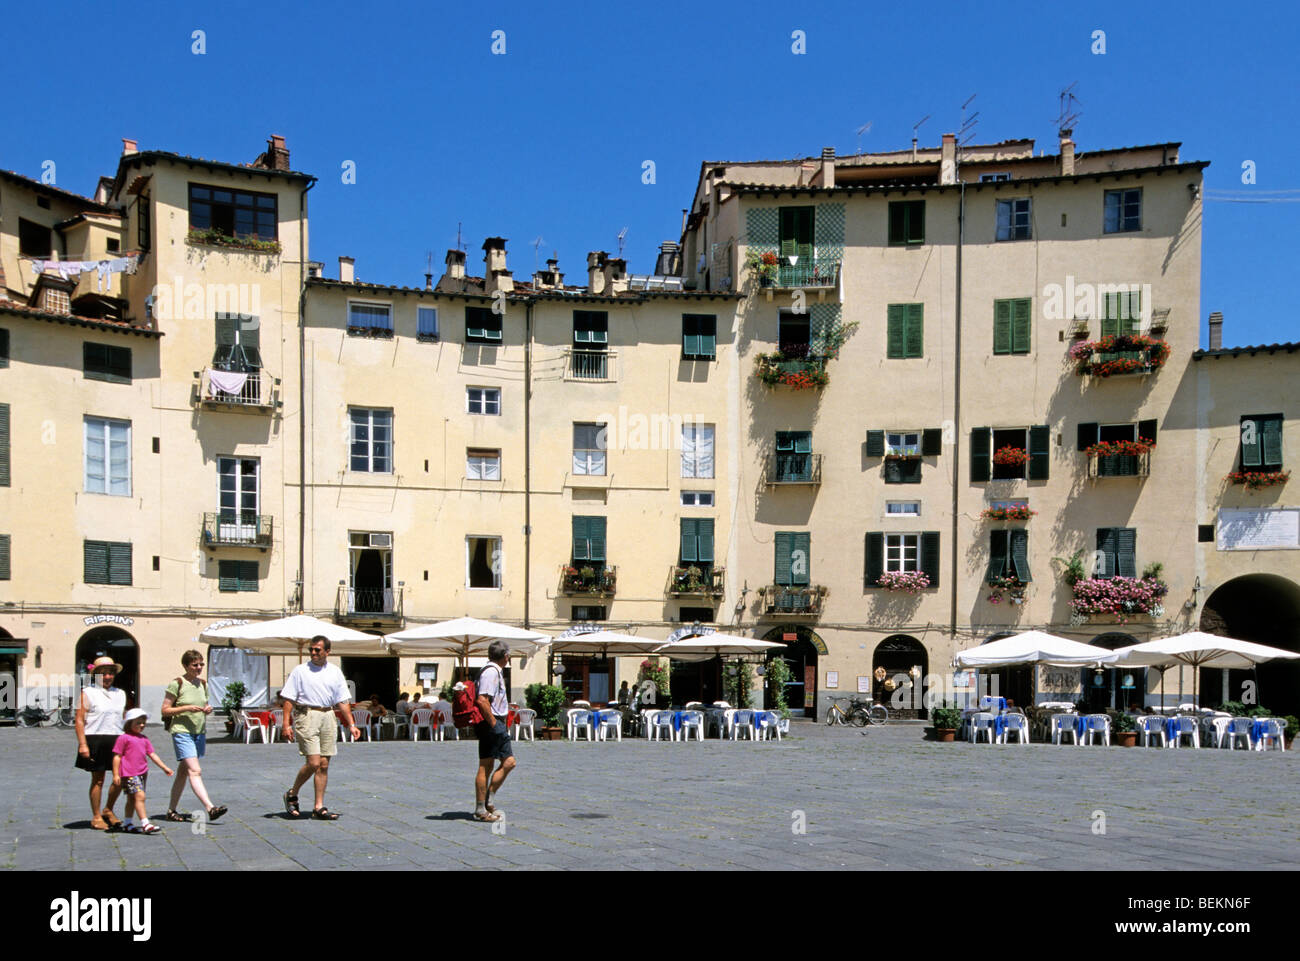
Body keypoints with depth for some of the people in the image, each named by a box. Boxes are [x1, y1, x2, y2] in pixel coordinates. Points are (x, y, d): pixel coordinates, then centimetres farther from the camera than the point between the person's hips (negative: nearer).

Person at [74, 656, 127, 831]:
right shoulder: (88, 692, 0)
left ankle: (108, 810, 18)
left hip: (117, 739, 5)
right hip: (95, 739, -5)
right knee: (97, 779, 1)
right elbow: (79, 720, -5)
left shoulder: (120, 693, 17)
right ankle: (96, 817, 12)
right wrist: (82, 744, -12)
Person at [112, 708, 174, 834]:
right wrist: (116, 774, -11)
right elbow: (117, 756, -6)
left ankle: (128, 824, 23)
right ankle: (145, 824, -21)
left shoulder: (144, 739, 16)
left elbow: (152, 755, 19)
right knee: (139, 796, -17)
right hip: (129, 774, -8)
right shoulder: (124, 738, -5)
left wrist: (165, 768, 15)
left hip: (142, 773, 8)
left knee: (132, 798, 15)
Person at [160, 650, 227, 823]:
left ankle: (171, 811, 20)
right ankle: (210, 808, -28)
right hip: (182, 731, -7)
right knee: (195, 771, -17)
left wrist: (208, 709, 1)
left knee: (183, 773, 12)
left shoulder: (203, 684, 13)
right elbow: (165, 711, -7)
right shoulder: (177, 684, -6)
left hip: (199, 732, 7)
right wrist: (187, 708, -19)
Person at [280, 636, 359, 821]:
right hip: (306, 716, -4)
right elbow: (289, 699, -2)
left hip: (328, 717, 4)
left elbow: (342, 701, 14)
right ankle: (292, 795, 10)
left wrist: (351, 724, 7)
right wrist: (286, 724, -11)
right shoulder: (300, 671, 1)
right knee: (313, 763, -12)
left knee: (324, 764, 2)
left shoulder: (335, 672, 12)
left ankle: (319, 807, 8)